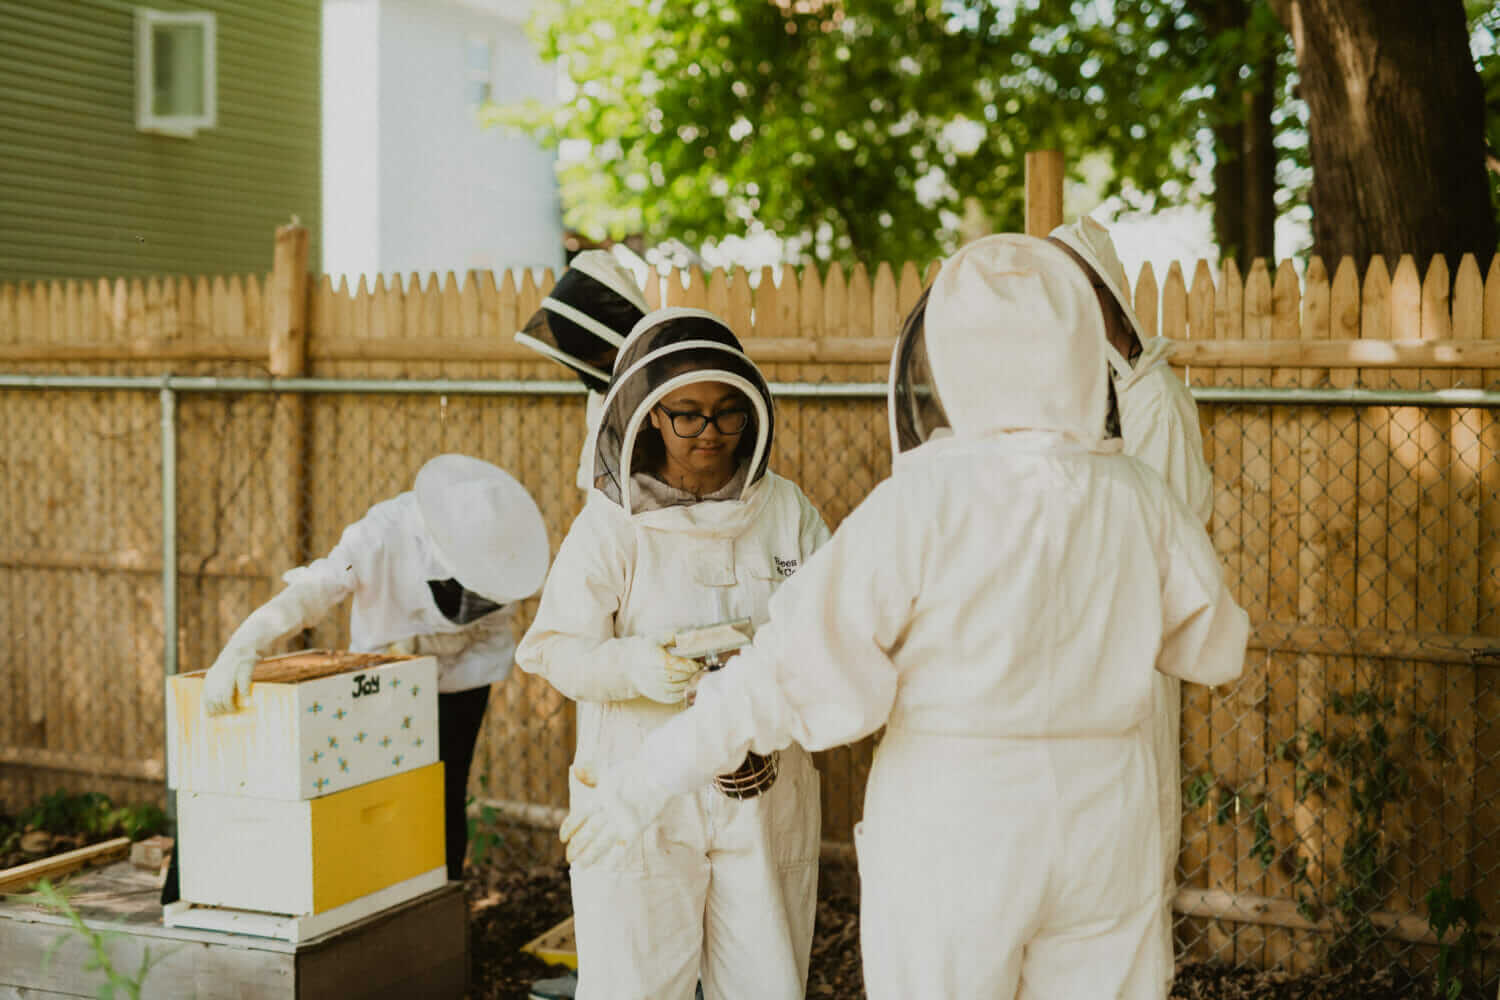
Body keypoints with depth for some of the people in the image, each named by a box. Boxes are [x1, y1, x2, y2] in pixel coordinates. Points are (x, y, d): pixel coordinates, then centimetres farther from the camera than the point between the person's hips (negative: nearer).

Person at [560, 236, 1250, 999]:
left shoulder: (924, 501, -16)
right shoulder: (1137, 500, -4)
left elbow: (798, 662, -19)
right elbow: (1214, 648, 10)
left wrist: (647, 777, -12)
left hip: (954, 833, -3)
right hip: (1105, 832, 3)